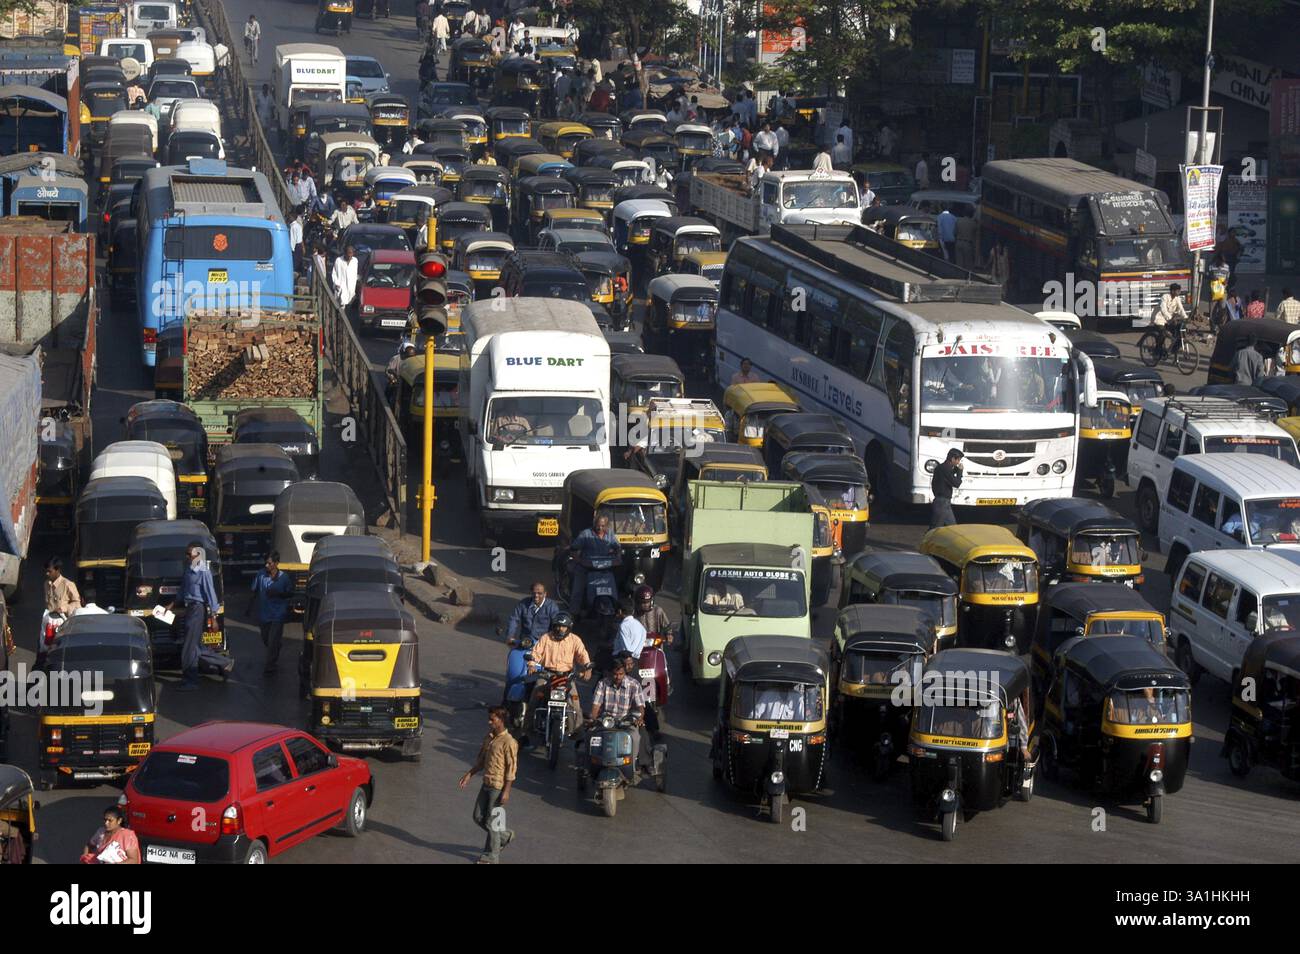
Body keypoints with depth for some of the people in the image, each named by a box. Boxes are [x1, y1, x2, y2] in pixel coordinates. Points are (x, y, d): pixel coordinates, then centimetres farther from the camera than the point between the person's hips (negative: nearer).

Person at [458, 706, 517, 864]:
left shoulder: (508, 742, -17)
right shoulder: (489, 737, 8)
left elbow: (512, 768, -17)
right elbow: (481, 760, 18)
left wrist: (506, 791, -19)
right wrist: (469, 774, 8)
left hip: (498, 787, -8)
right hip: (486, 784, 8)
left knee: (491, 822, 0)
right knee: (478, 817, 14)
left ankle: (491, 855, 13)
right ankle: (505, 836, 33)